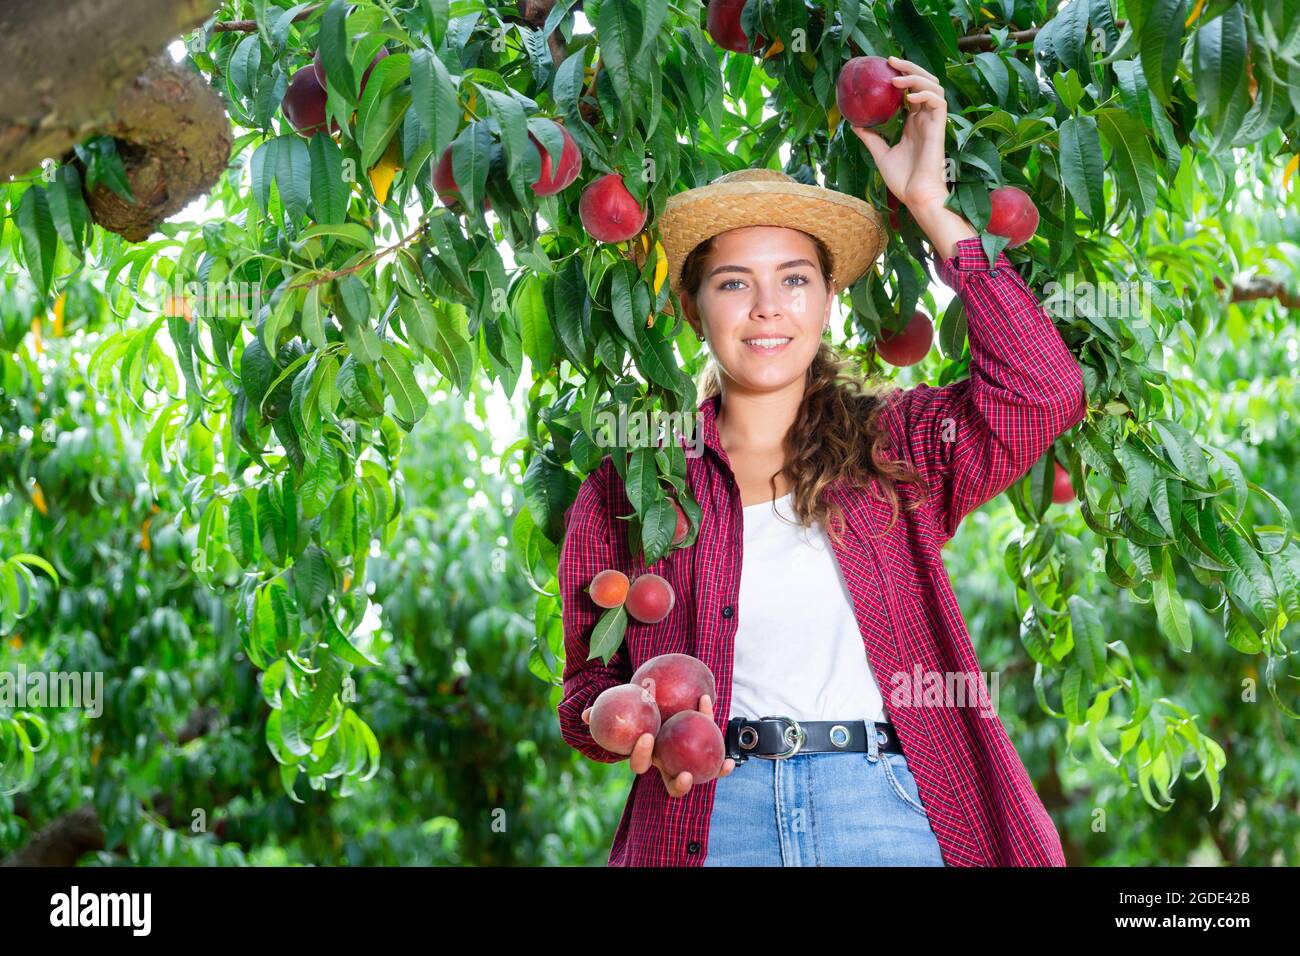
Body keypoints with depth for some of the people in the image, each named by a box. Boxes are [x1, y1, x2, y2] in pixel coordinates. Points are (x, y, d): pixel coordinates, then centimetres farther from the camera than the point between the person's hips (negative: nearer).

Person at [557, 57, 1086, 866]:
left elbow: (1044, 394, -9)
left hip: (890, 814, 0)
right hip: (709, 817, 0)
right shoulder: (632, 482, 7)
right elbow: (588, 685, 11)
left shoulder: (891, 445, 7)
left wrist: (930, 207, -6)